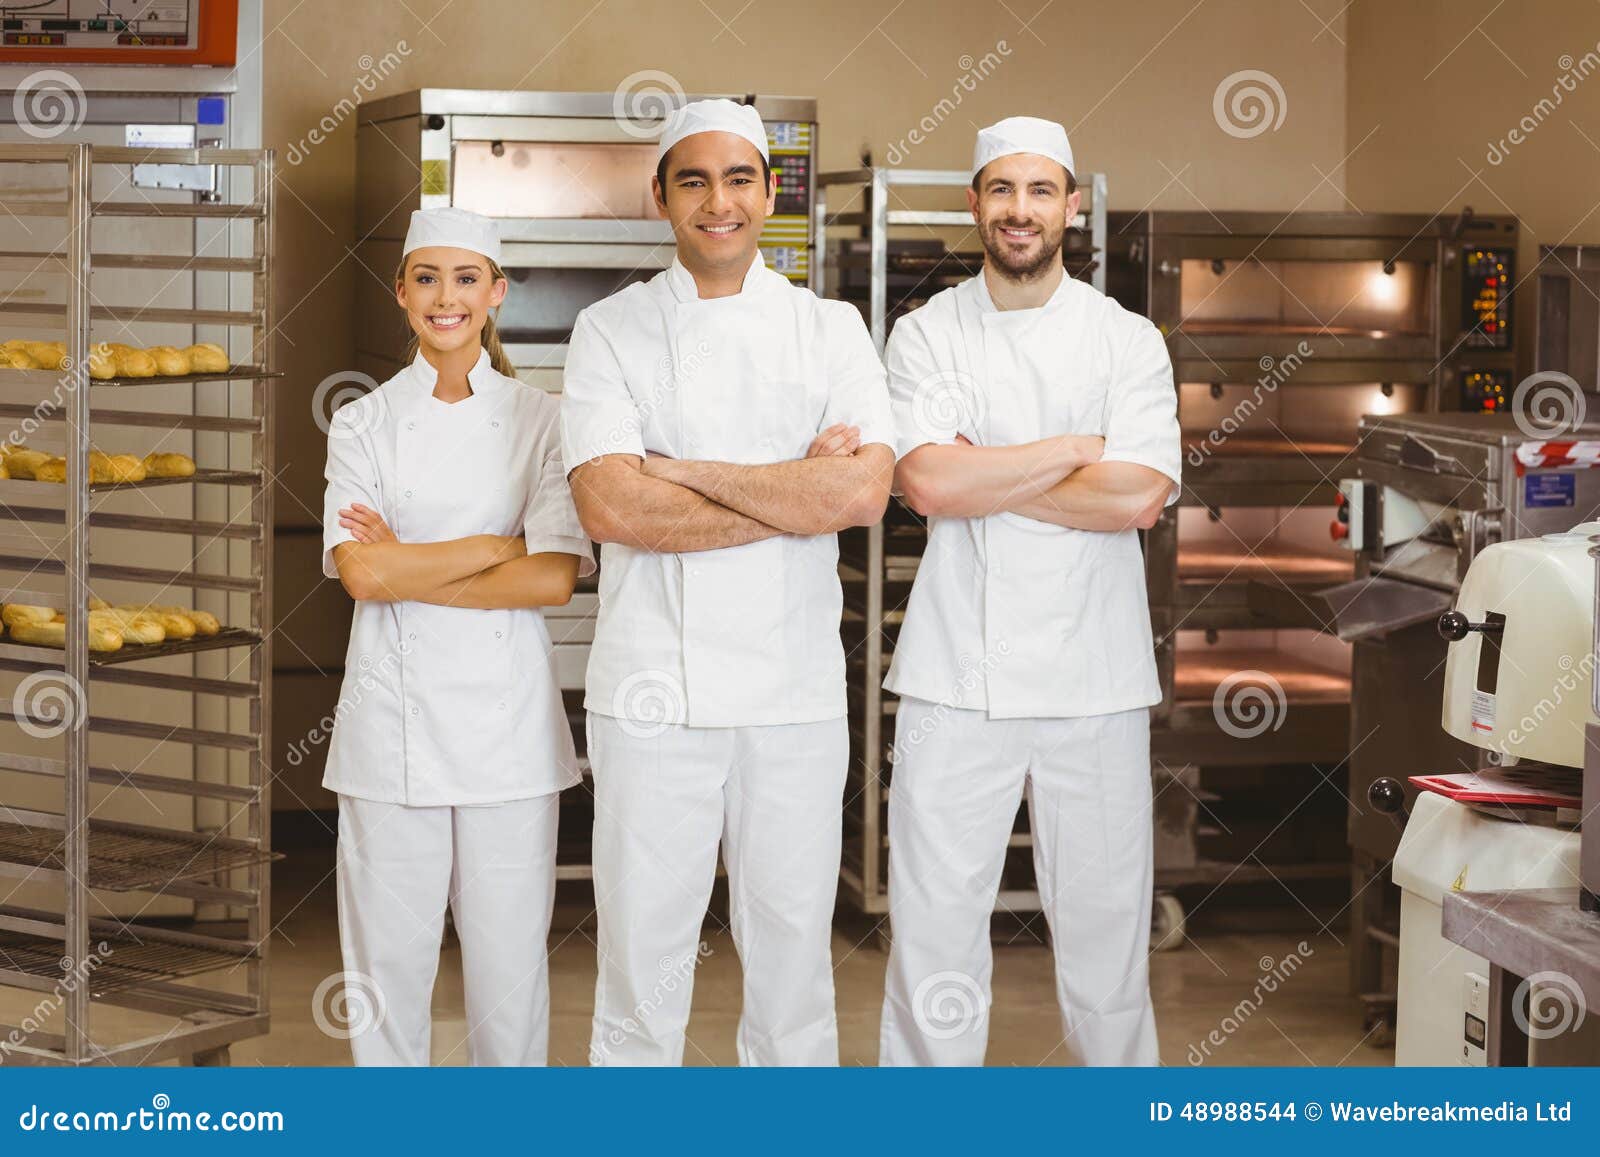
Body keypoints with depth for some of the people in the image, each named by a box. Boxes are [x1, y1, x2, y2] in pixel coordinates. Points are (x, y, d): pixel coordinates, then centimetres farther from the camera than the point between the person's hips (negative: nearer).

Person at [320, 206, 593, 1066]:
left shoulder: (540, 421, 2)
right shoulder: (364, 423, 5)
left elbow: (552, 580, -9)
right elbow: (361, 573, -9)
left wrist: (406, 569, -9)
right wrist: (496, 547, -11)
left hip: (506, 715, -1)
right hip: (392, 714, 1)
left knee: (508, 949, 4)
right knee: (388, 955, 5)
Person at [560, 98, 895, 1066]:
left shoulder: (832, 330, 7)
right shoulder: (611, 331, 3)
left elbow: (866, 492, -10)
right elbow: (609, 507, -12)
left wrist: (683, 471, -11)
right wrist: (797, 492, -10)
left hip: (796, 689, 1)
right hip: (652, 689, -1)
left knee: (792, 952, 8)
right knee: (642, 959, 4)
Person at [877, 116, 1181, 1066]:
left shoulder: (1128, 340, 5)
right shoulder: (926, 335, 5)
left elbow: (1140, 497, -11)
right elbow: (929, 482, -12)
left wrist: (981, 477, -9)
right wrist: (1083, 448, -7)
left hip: (1094, 683, 0)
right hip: (955, 677, 0)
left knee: (1104, 924, 6)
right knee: (933, 927, 1)